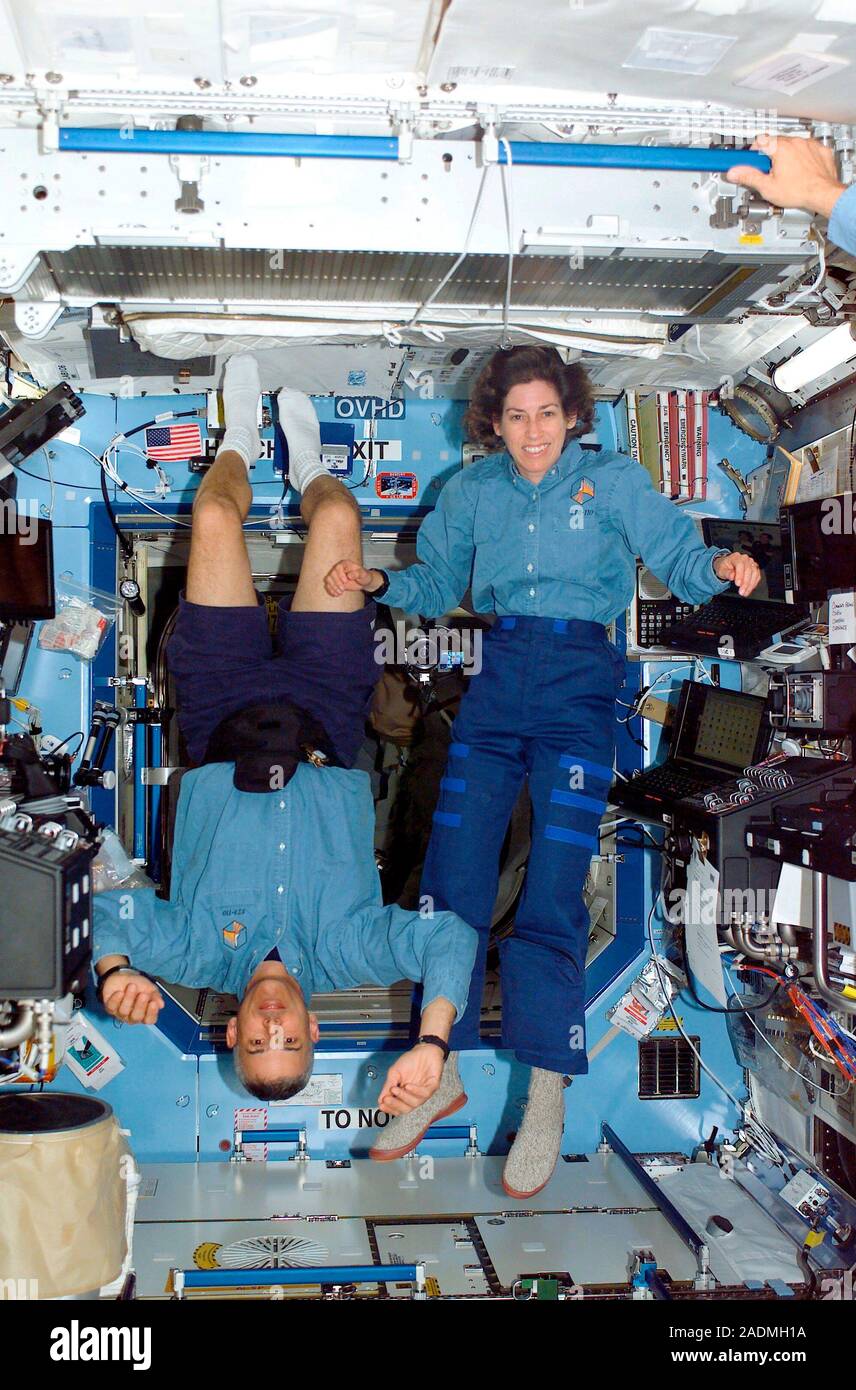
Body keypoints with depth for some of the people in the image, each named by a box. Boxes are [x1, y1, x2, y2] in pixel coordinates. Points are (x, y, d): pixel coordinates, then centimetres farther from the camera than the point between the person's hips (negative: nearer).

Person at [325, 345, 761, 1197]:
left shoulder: (612, 481, 4)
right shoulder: (471, 491, 13)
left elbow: (678, 559, 0)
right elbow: (438, 587, 19)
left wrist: (721, 567, -23)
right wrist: (377, 582, 1)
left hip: (579, 679, -3)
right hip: (497, 673, 3)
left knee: (553, 893, -9)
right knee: (452, 878, -2)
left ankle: (547, 1097, 2)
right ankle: (442, 1072, 12)